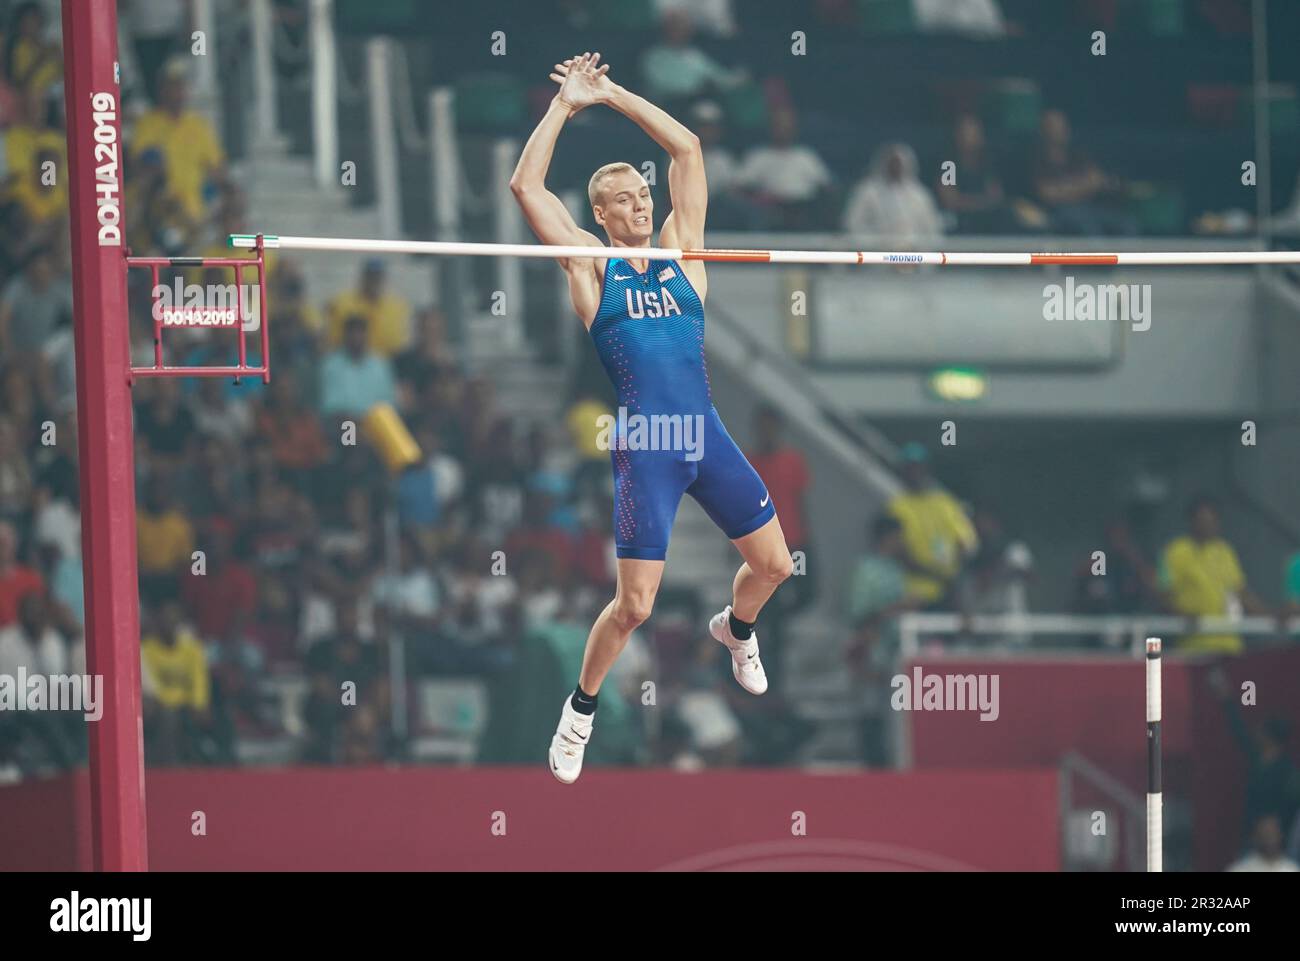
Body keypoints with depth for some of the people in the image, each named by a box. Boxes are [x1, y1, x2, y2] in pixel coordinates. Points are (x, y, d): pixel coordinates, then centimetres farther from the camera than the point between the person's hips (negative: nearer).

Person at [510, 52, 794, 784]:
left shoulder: (680, 250, 11)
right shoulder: (591, 267, 4)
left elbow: (688, 149, 11)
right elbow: (527, 186, -1)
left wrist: (614, 95, 10)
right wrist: (566, 105, 4)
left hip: (708, 435, 4)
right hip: (645, 449, -4)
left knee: (774, 564, 10)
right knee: (634, 606, -6)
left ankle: (737, 628, 44)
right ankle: (581, 709, 16)